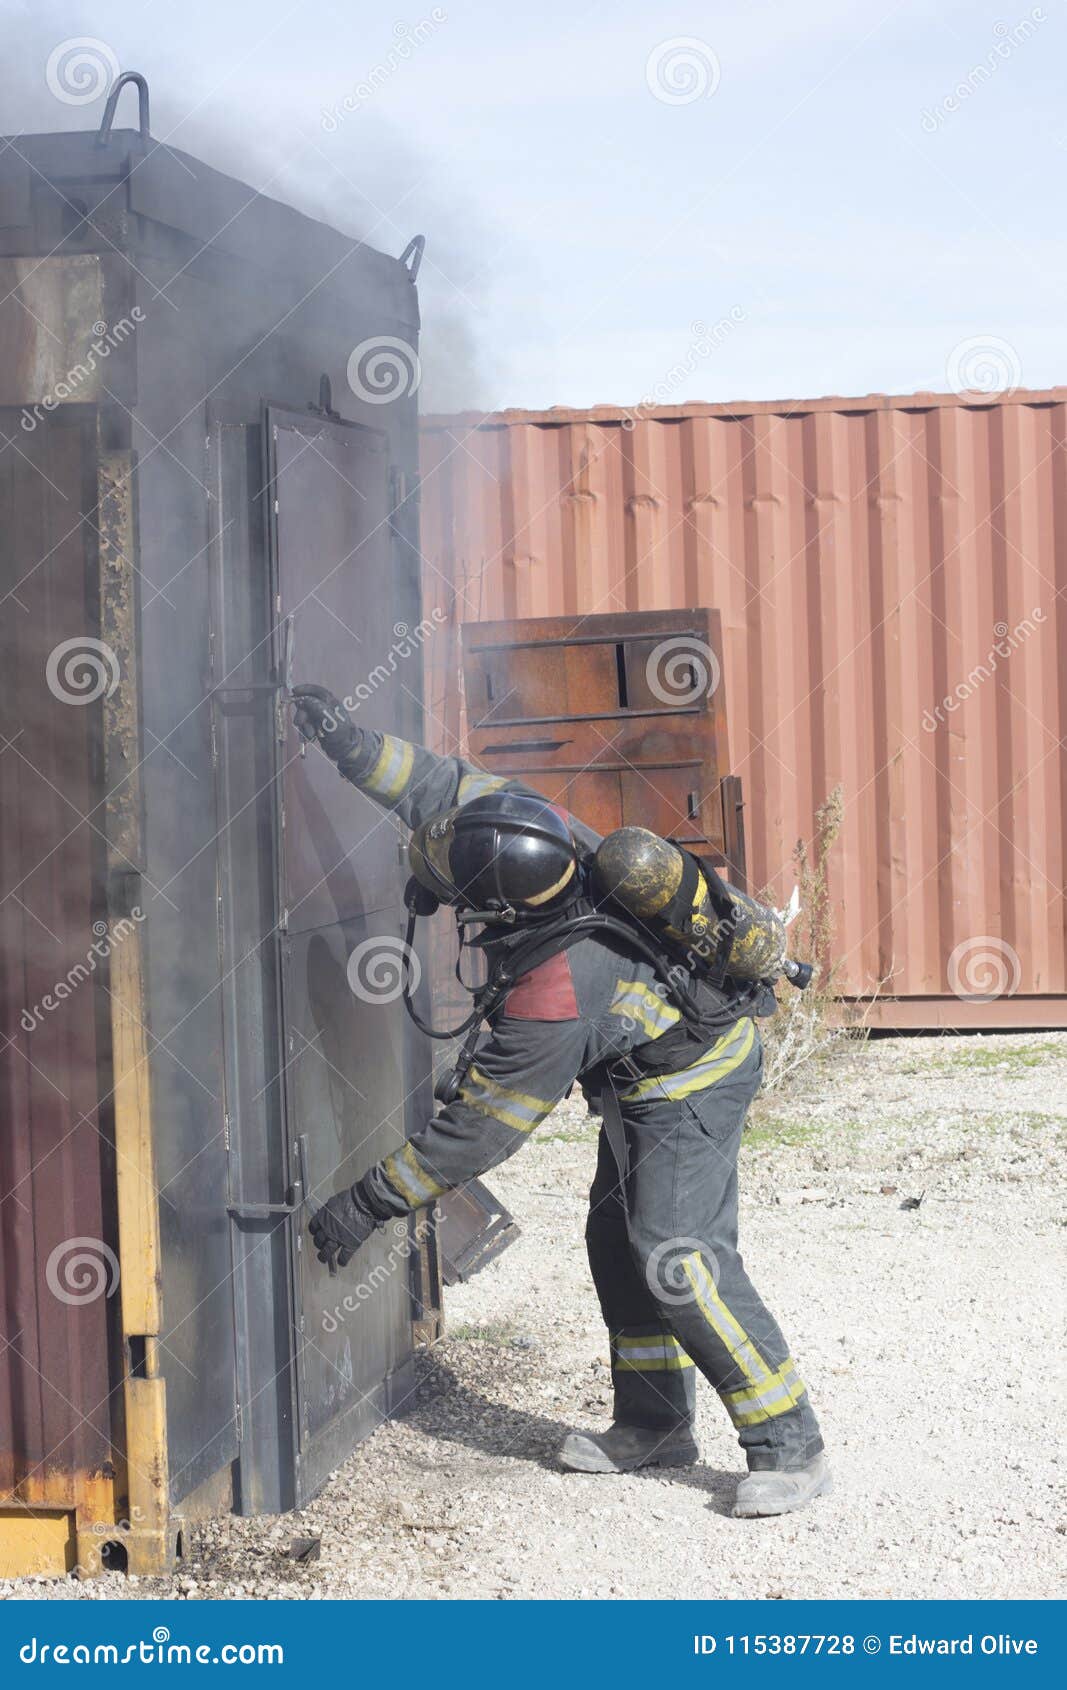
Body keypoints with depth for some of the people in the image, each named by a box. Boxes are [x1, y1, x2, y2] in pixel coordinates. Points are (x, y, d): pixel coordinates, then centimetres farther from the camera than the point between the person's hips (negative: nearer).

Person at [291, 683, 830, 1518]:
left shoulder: (555, 996, -37)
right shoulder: (548, 834, -21)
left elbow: (476, 1132, -29)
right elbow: (445, 785, -4)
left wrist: (368, 1203, -22)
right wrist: (349, 741, -12)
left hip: (686, 1087, -9)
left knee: (676, 1255, -16)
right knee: (617, 1240, 13)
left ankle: (788, 1444, -10)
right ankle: (654, 1424, 22)